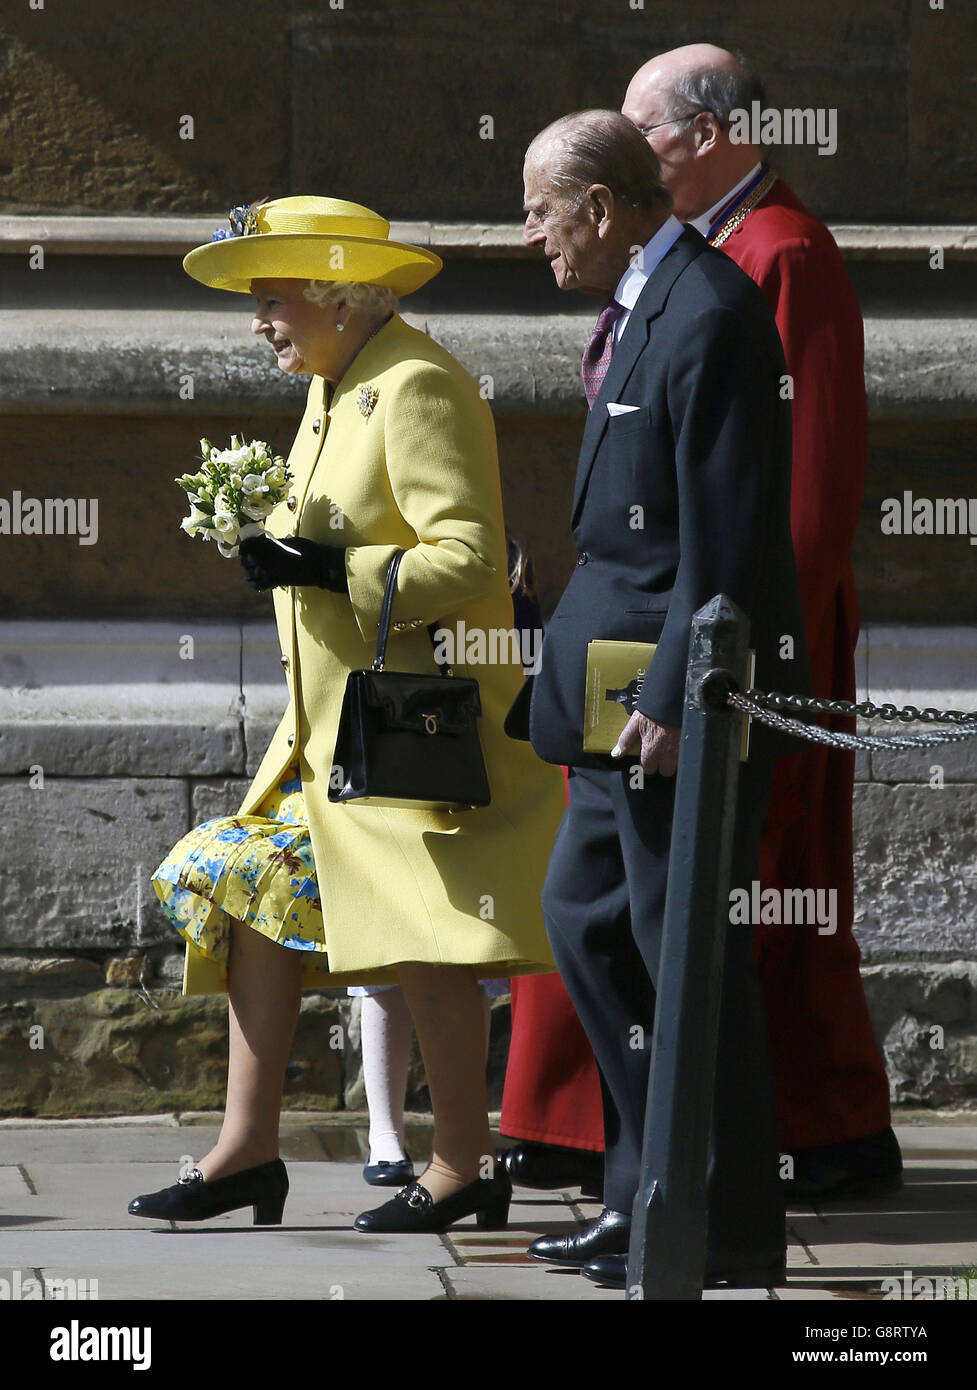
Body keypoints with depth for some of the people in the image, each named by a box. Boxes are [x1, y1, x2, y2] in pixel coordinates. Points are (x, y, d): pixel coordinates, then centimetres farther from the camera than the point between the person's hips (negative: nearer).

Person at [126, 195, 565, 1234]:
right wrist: (282, 549, 5)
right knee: (253, 891, 6)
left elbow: (468, 559, -22)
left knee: (420, 931, -7)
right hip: (331, 718, 10)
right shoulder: (335, 389, 14)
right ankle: (248, 1149, 9)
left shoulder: (418, 387, -16)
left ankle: (464, 1166, 2)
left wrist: (332, 570, -25)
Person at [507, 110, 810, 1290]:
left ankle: (729, 1232, 4)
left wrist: (675, 697, -23)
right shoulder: (642, 305, 14)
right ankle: (652, 1189, 23)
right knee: (583, 914, 15)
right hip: (627, 687, 11)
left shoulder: (708, 312, -17)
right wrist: (564, 680, 17)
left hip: (684, 683, -11)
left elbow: (724, 531, -21)